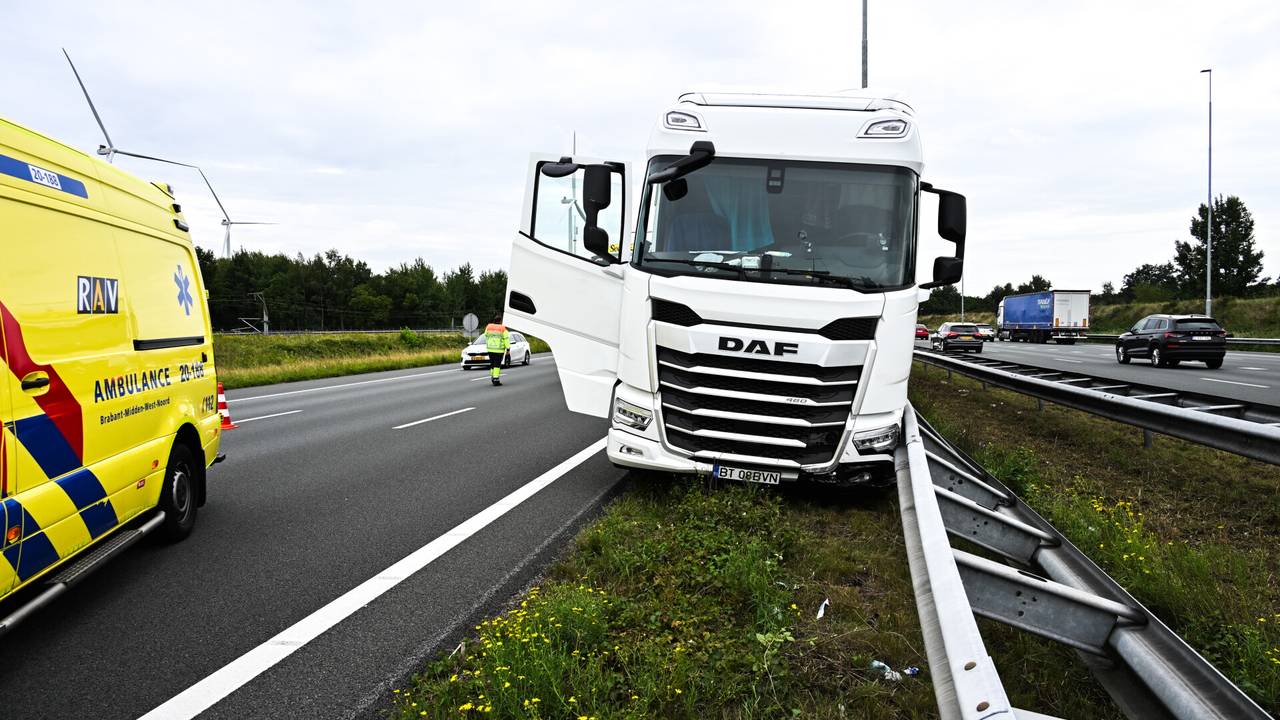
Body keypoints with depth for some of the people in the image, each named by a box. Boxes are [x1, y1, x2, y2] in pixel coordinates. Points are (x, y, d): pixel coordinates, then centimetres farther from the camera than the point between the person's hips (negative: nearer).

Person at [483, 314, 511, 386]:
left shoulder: (488, 327, 5)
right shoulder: (503, 329, -8)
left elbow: (486, 336, 16)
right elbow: (506, 339, -8)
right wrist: (508, 348, -4)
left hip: (490, 349, 5)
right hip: (499, 350, -4)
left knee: (492, 364, 16)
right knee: (497, 364, -4)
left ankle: (492, 378, 21)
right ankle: (496, 379, -8)